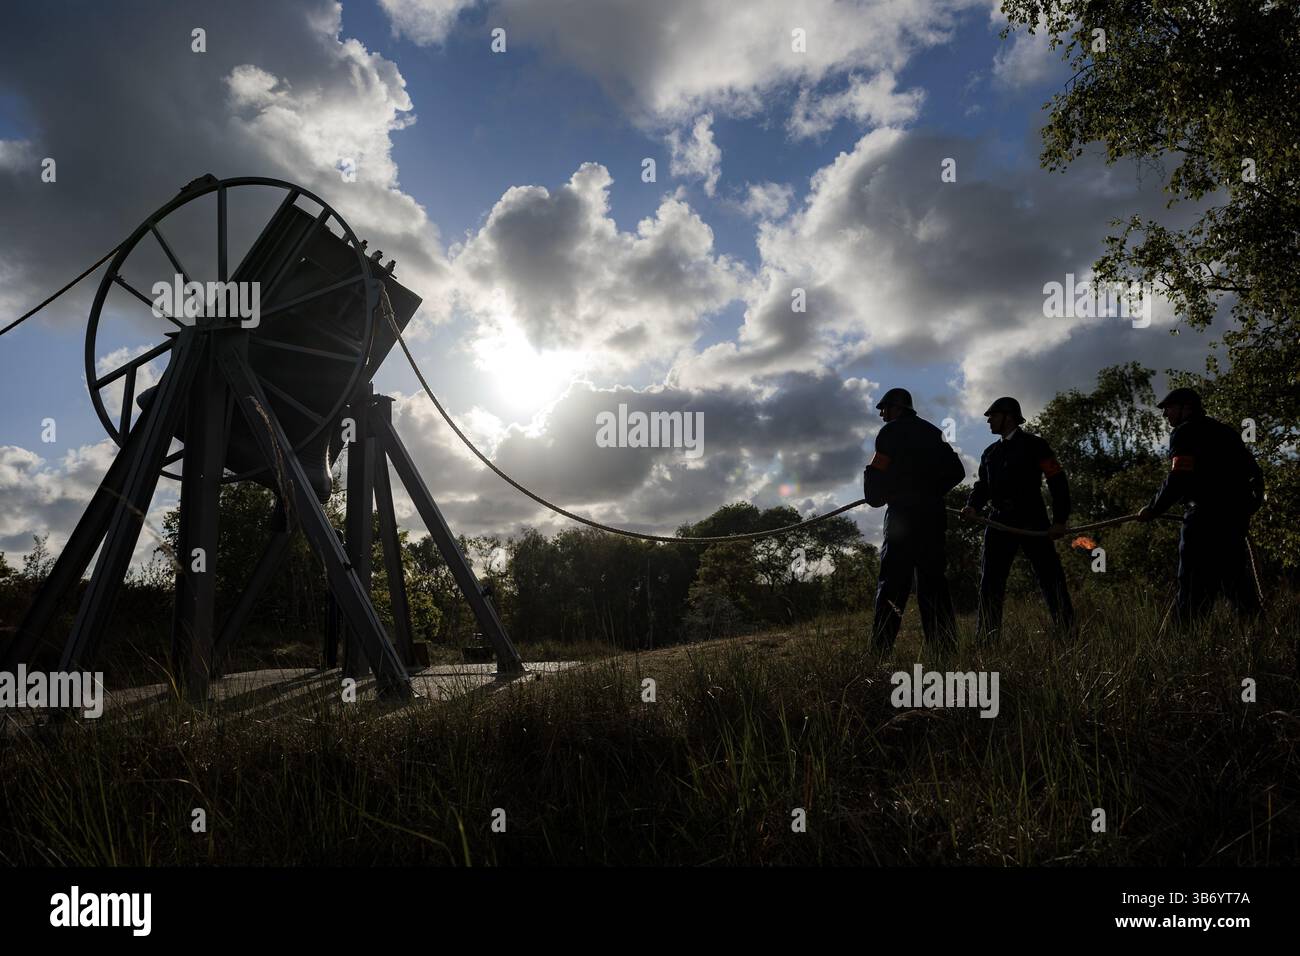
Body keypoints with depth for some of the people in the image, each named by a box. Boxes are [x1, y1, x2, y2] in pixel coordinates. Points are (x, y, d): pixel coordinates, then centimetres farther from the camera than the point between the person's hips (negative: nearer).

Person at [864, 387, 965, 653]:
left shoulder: (892, 431, -2)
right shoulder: (932, 432, 19)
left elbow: (878, 471, -10)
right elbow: (956, 471, 18)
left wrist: (876, 498, 7)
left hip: (903, 514, -6)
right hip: (933, 515, 6)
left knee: (893, 581, -8)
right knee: (932, 579, 9)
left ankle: (882, 646, -13)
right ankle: (944, 643, 4)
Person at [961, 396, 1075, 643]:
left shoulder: (1034, 445, 1)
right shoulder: (990, 452, 20)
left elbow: (1057, 481, -2)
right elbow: (982, 485, 19)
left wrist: (1060, 520, -9)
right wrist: (974, 505, -3)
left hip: (1032, 520, -5)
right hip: (1000, 522, 6)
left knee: (1050, 580, -5)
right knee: (990, 583, 2)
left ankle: (1069, 635, -1)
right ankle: (985, 640, 6)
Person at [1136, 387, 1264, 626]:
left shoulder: (1185, 432, -4)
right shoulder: (1226, 431, 22)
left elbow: (1178, 479, -14)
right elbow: (1253, 471, 21)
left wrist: (1153, 509, -5)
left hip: (1205, 518, -8)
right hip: (1237, 515, 8)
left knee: (1195, 589, -8)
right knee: (1237, 583, 12)